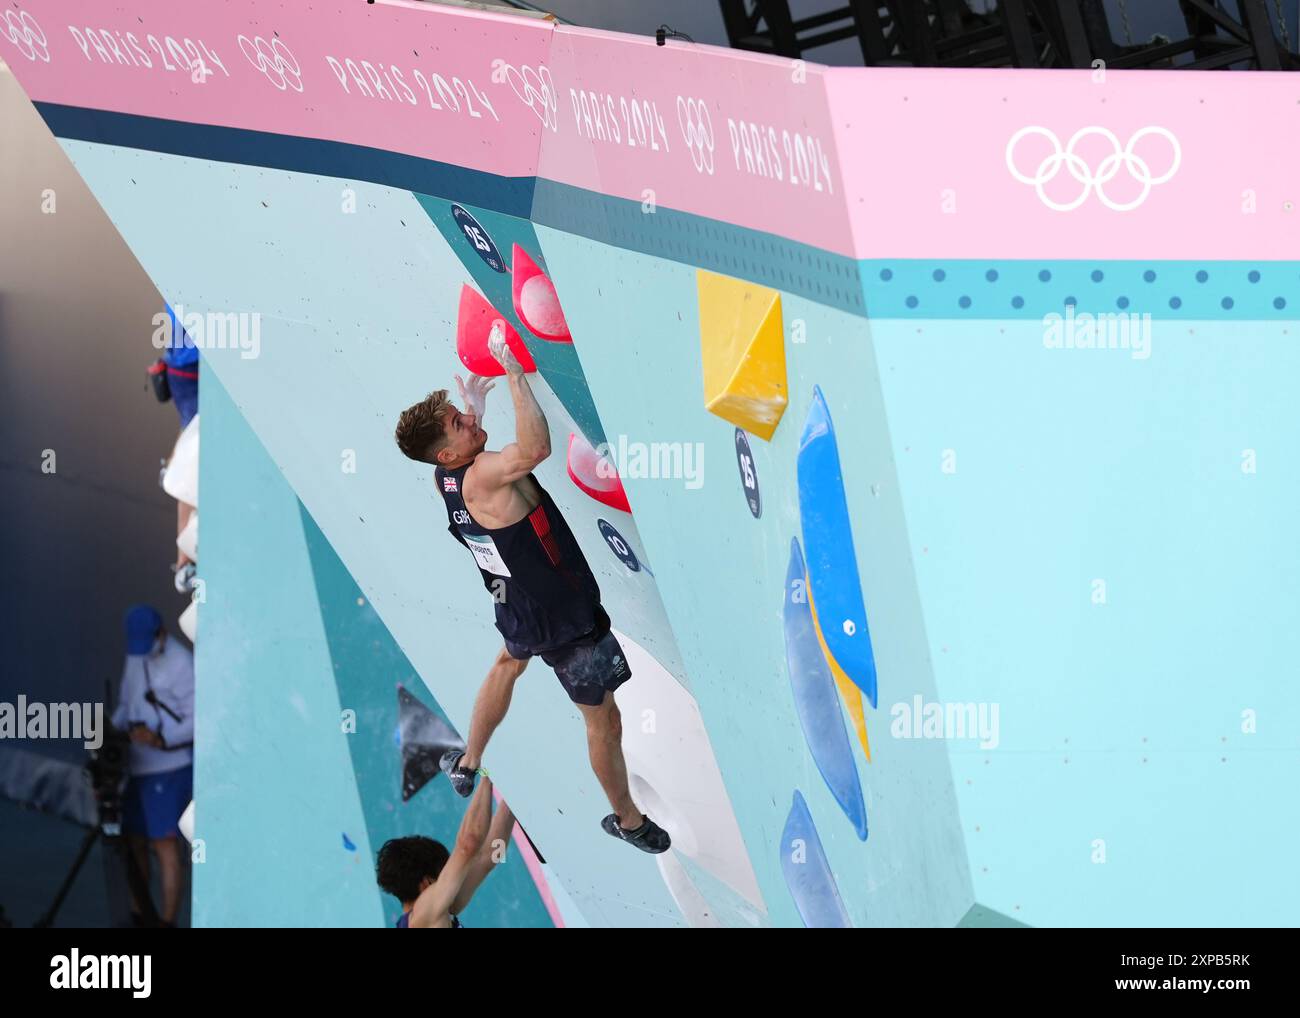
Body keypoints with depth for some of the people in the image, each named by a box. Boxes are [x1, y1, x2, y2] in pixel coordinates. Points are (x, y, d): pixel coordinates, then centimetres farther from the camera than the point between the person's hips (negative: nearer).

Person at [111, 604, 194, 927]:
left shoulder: (182, 664, -17)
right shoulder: (136, 656, 8)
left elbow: (200, 720, -18)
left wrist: (161, 740, -31)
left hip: (169, 768, -8)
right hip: (136, 765, 8)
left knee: (165, 845, -7)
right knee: (133, 842, 13)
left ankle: (167, 923, -3)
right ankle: (137, 916, 25)